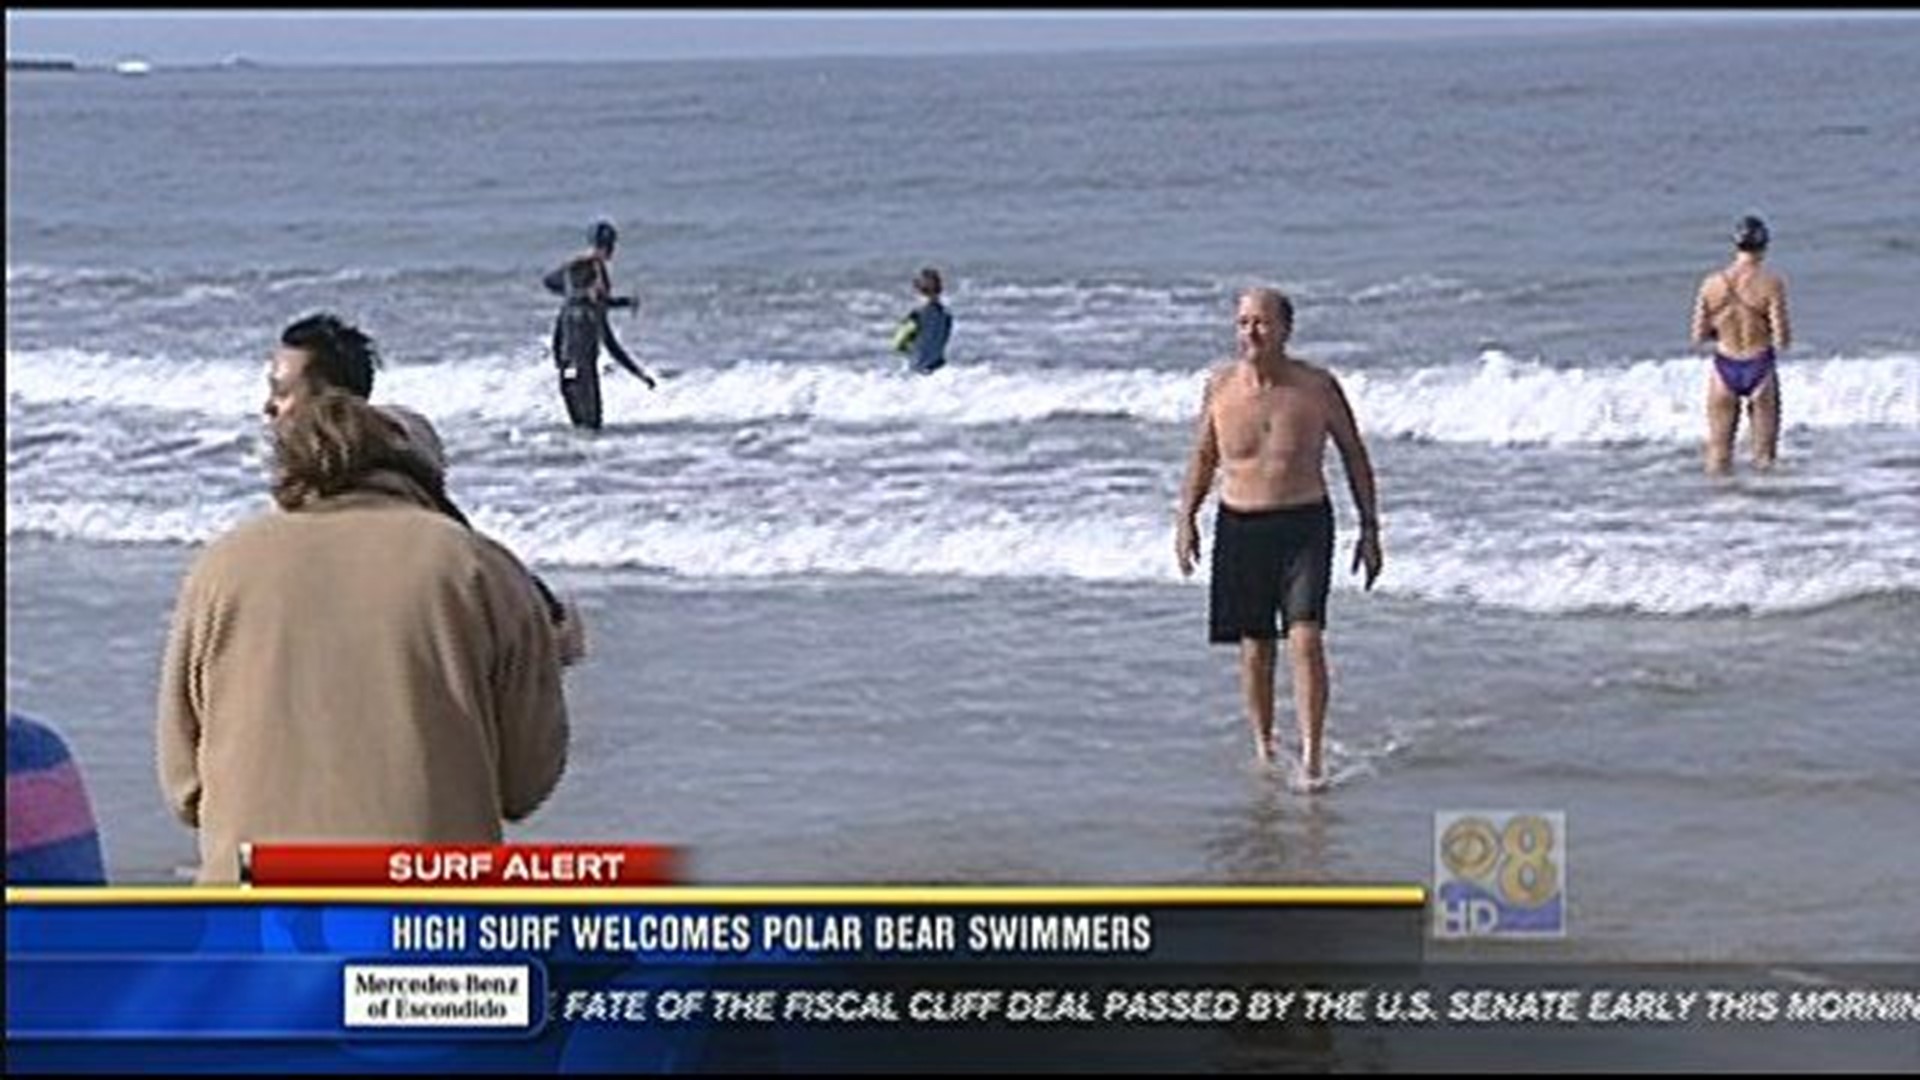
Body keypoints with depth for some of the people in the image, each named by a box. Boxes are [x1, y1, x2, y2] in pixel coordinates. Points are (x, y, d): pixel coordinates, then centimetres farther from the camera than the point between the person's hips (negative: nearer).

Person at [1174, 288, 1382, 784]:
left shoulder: (1318, 387, -6)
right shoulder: (1220, 385, -1)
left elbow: (1354, 455, 5)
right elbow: (1203, 456, 13)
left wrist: (1369, 528, 4)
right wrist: (1185, 519, 5)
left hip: (1305, 524, -2)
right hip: (1239, 525, 2)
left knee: (1305, 639, -14)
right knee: (1254, 647, 7)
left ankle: (1311, 753, -11)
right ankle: (1263, 748, 23)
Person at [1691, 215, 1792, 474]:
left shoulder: (1711, 283, -4)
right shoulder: (1771, 283, -13)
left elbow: (1699, 337, -1)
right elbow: (1782, 340, -15)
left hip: (1724, 368, 3)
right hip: (1759, 369, -3)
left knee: (1718, 457, 12)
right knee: (1764, 458, 10)